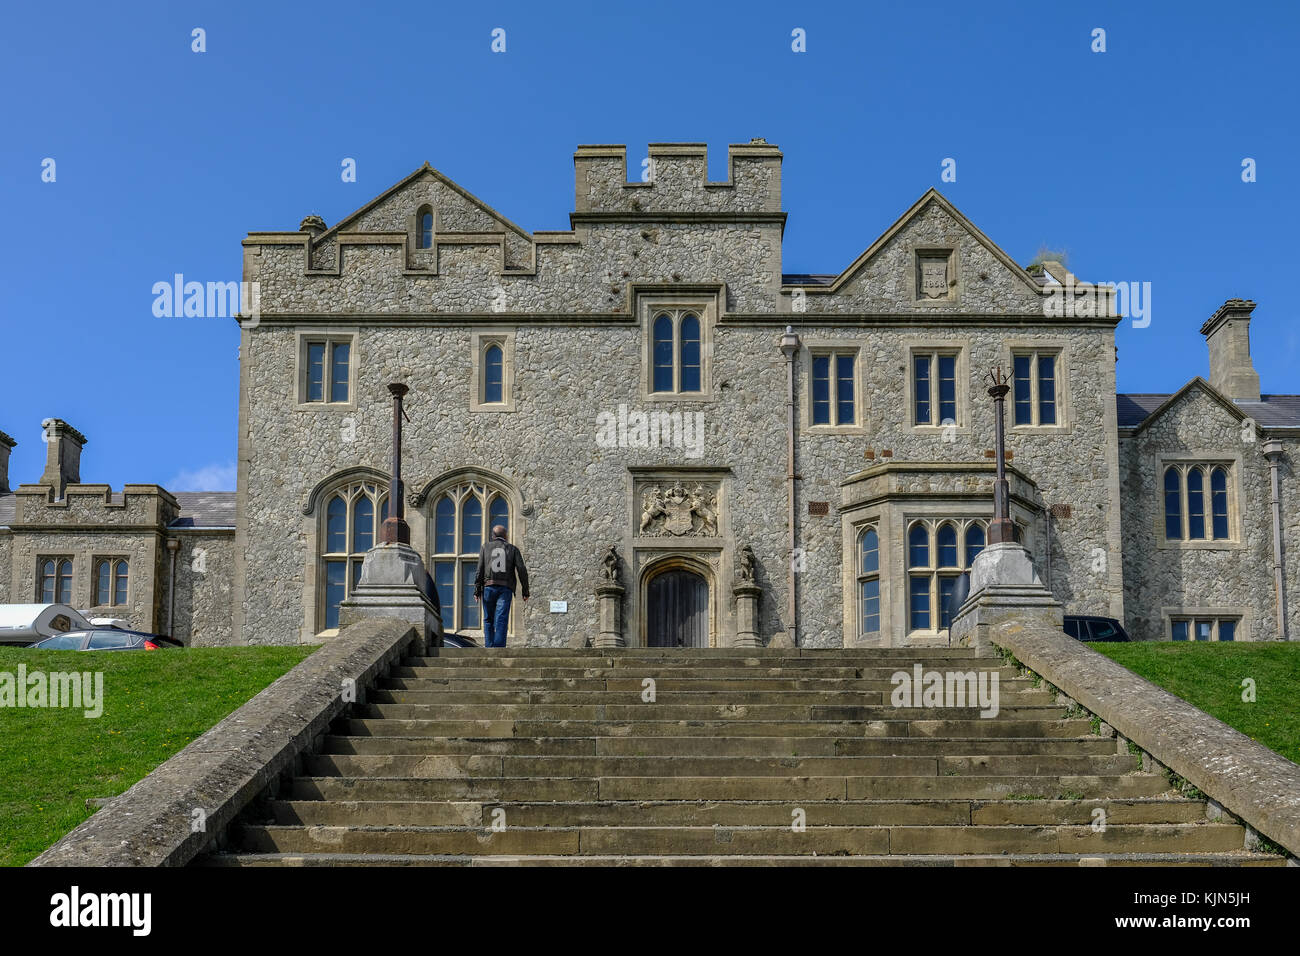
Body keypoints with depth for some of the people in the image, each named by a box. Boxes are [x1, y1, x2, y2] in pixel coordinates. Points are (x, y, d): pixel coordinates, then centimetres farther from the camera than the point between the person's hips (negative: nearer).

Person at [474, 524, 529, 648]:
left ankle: (489, 648, 6)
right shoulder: (512, 549, 11)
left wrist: (477, 590, 2)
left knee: (488, 620, 12)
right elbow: (522, 570, 1)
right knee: (501, 620, -6)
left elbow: (480, 570, 3)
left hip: (489, 587, 1)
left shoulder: (486, 548, 11)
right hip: (505, 588, -1)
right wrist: (525, 590, 5)